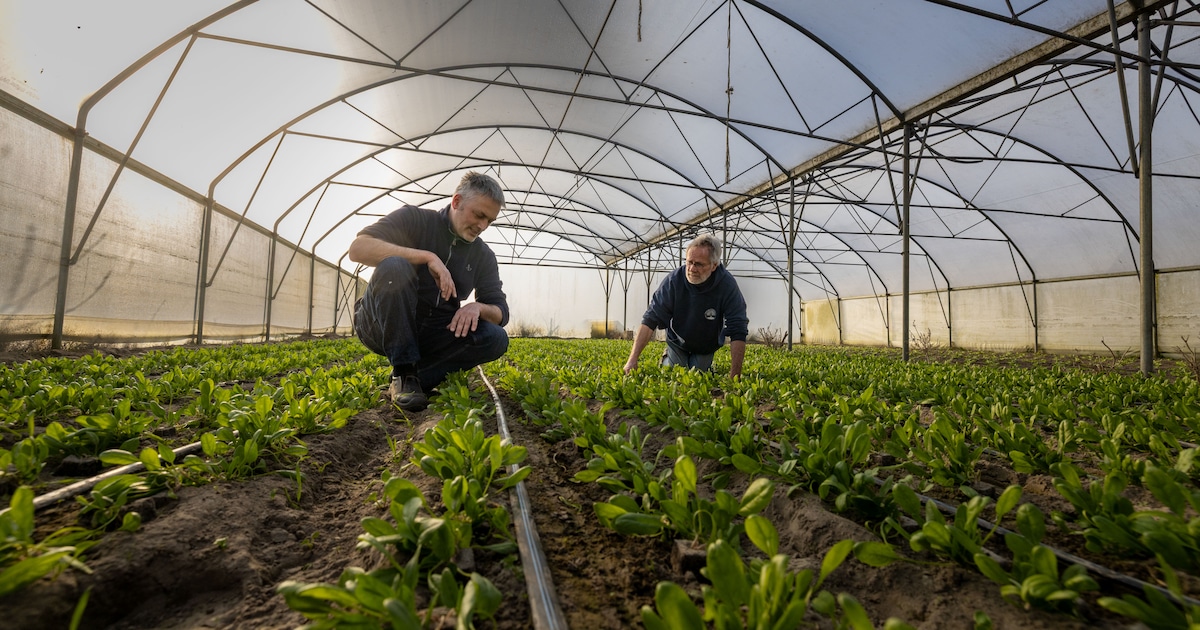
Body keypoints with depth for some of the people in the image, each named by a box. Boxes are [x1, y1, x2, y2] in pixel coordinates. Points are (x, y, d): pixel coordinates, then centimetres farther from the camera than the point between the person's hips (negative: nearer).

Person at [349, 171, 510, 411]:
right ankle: (403, 372, -23)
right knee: (394, 266, -32)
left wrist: (478, 307, -20)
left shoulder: (484, 255, 6)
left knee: (496, 339, -21)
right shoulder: (414, 218, -4)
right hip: (381, 326, -3)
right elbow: (358, 248, -19)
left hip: (432, 335, 3)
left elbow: (501, 313, 4)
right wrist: (428, 256, -26)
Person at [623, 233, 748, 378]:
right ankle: (666, 360, 28)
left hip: (705, 350, 0)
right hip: (677, 345, 0)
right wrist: (633, 359, -36)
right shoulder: (674, 280, -28)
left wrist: (734, 376, -35)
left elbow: (738, 333, -28)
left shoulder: (727, 285, -28)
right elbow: (650, 320, -28)